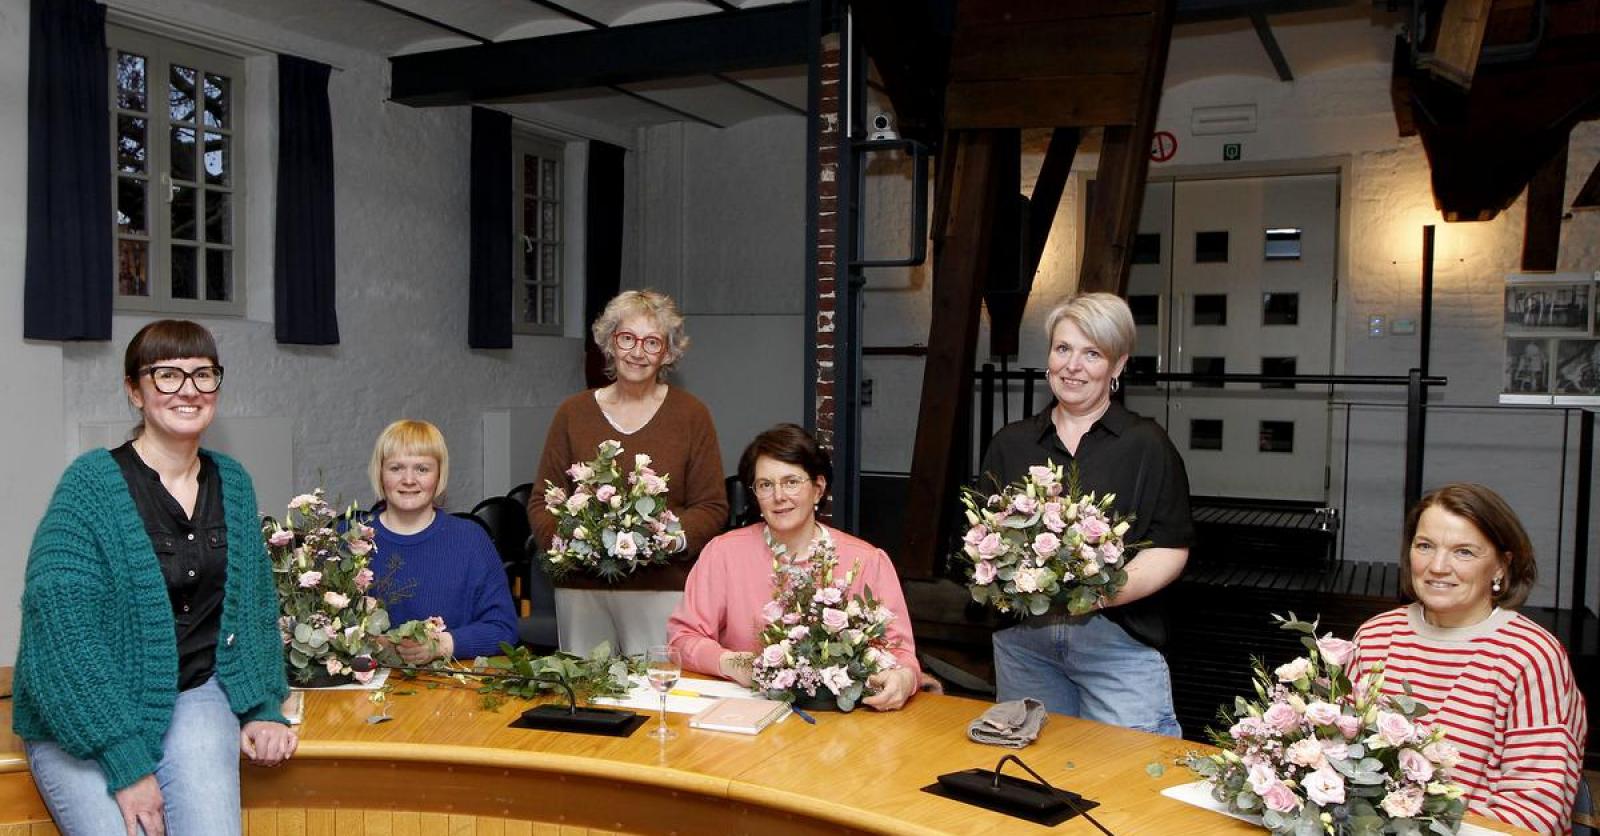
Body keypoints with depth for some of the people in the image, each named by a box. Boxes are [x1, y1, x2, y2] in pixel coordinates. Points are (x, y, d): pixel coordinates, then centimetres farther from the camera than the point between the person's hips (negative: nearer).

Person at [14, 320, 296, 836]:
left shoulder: (233, 484, 6)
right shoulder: (91, 483, -10)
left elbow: (256, 606, 12)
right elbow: (59, 623, -16)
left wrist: (264, 708, -1)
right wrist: (127, 760, -22)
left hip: (194, 696, 3)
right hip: (82, 714, -3)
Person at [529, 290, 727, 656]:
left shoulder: (692, 415, 2)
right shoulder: (573, 413, 8)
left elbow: (712, 508, 1)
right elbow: (541, 501, 10)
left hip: (663, 588, -2)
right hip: (581, 587, 2)